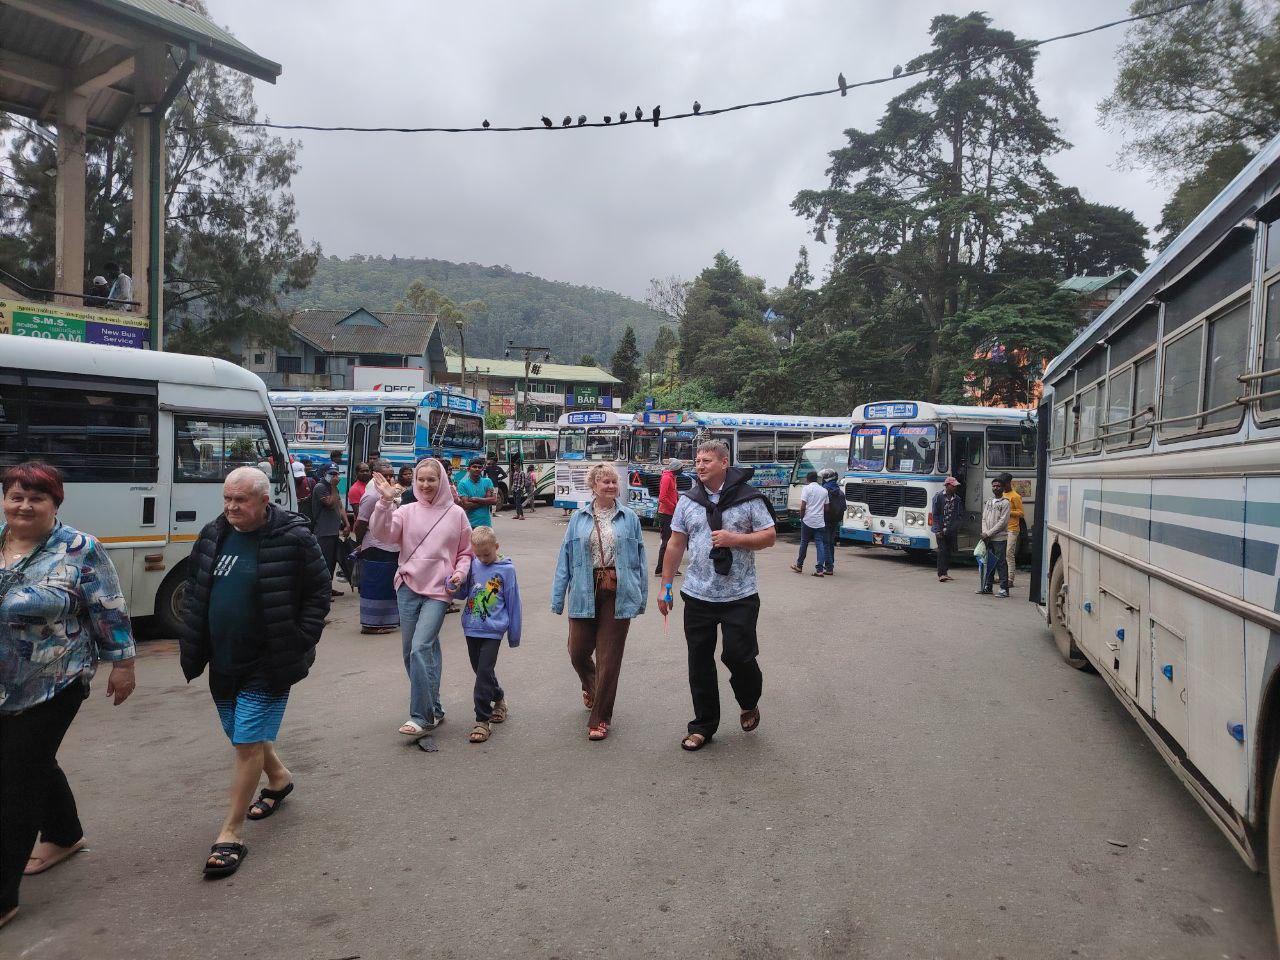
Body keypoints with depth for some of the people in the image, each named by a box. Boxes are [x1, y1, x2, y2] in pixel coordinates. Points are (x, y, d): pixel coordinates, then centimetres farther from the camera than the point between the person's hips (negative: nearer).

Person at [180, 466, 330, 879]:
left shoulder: (294, 539, -14)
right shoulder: (212, 536, 4)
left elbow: (318, 593, -7)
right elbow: (195, 594, 14)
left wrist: (299, 644, -12)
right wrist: (191, 649, 8)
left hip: (267, 666, -7)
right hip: (223, 661, 7)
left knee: (248, 742, -5)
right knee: (243, 734, 20)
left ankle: (231, 833, 7)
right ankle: (279, 777, 47)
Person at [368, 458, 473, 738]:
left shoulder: (456, 514, 4)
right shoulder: (406, 511, 4)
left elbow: (466, 552, 12)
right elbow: (383, 534, -12)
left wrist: (459, 573, -5)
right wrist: (385, 502, -22)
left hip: (438, 591, -3)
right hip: (408, 588, 3)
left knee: (420, 649, -16)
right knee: (410, 652, 9)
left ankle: (422, 717, -7)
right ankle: (433, 709, 25)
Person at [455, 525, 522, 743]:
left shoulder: (506, 569, -6)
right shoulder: (472, 564, 3)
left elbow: (513, 602, -1)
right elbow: (463, 593, 6)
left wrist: (514, 634, 2)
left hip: (493, 629, -5)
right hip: (472, 627, 5)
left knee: (484, 672, -8)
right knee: (480, 670, 16)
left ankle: (482, 721, 2)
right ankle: (499, 698, 41)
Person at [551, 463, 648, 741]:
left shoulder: (629, 517, 3)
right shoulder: (579, 518, 5)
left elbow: (639, 558, 6)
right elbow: (565, 559, 5)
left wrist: (641, 597, 5)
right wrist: (558, 597, 2)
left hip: (617, 595, -1)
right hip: (585, 593, 1)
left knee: (609, 658, 3)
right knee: (578, 652, 7)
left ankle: (600, 718, 15)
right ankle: (591, 687, 42)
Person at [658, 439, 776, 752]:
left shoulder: (748, 497, -4)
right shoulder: (688, 501, 5)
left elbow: (769, 536, -2)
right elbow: (676, 545, 9)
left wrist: (735, 539, -18)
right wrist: (665, 586, 7)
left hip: (740, 596, -3)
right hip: (698, 596, 3)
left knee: (738, 655, -2)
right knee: (700, 661, 8)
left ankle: (749, 704, 31)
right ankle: (703, 726, 23)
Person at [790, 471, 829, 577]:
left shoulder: (807, 488, -4)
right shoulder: (824, 491, 11)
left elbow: (803, 506, -11)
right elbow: (826, 508, 10)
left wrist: (802, 518, 2)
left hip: (808, 521, -3)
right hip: (820, 522, 3)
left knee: (804, 543, 10)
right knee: (820, 545, 0)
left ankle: (799, 566, 22)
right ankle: (820, 569, -6)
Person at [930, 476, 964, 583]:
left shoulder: (957, 499, 8)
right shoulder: (938, 496, -5)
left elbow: (960, 514, 11)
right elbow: (934, 514, -7)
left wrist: (956, 528, -1)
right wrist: (938, 530, -12)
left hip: (952, 530, 5)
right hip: (941, 529, -4)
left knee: (949, 551, 8)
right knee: (942, 551, -8)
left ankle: (945, 572, 17)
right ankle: (941, 574, -8)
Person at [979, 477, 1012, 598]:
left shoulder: (1005, 503, -4)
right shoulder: (988, 502, 16)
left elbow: (1002, 522, -11)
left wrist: (989, 533, -13)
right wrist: (984, 532, -4)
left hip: (999, 538, -6)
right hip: (987, 538, 6)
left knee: (1001, 563, -6)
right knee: (988, 562, 10)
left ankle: (1004, 588, -4)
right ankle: (987, 586, 18)